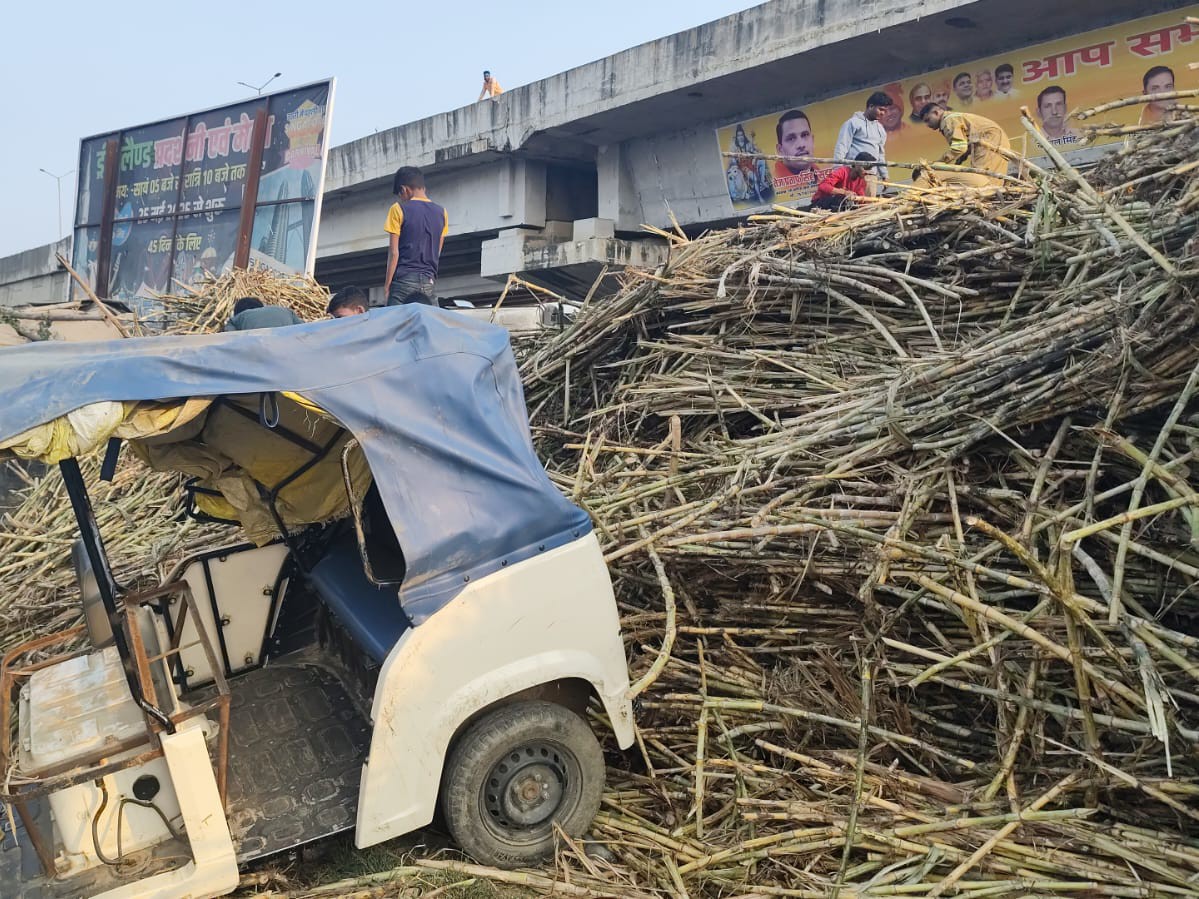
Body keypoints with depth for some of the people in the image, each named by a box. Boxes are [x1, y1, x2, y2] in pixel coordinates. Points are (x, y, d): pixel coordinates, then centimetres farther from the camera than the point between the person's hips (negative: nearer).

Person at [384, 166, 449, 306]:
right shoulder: (441, 213, 10)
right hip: (429, 281, 5)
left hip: (404, 279, -5)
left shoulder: (398, 209, -4)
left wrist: (387, 284, -2)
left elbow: (394, 253, -6)